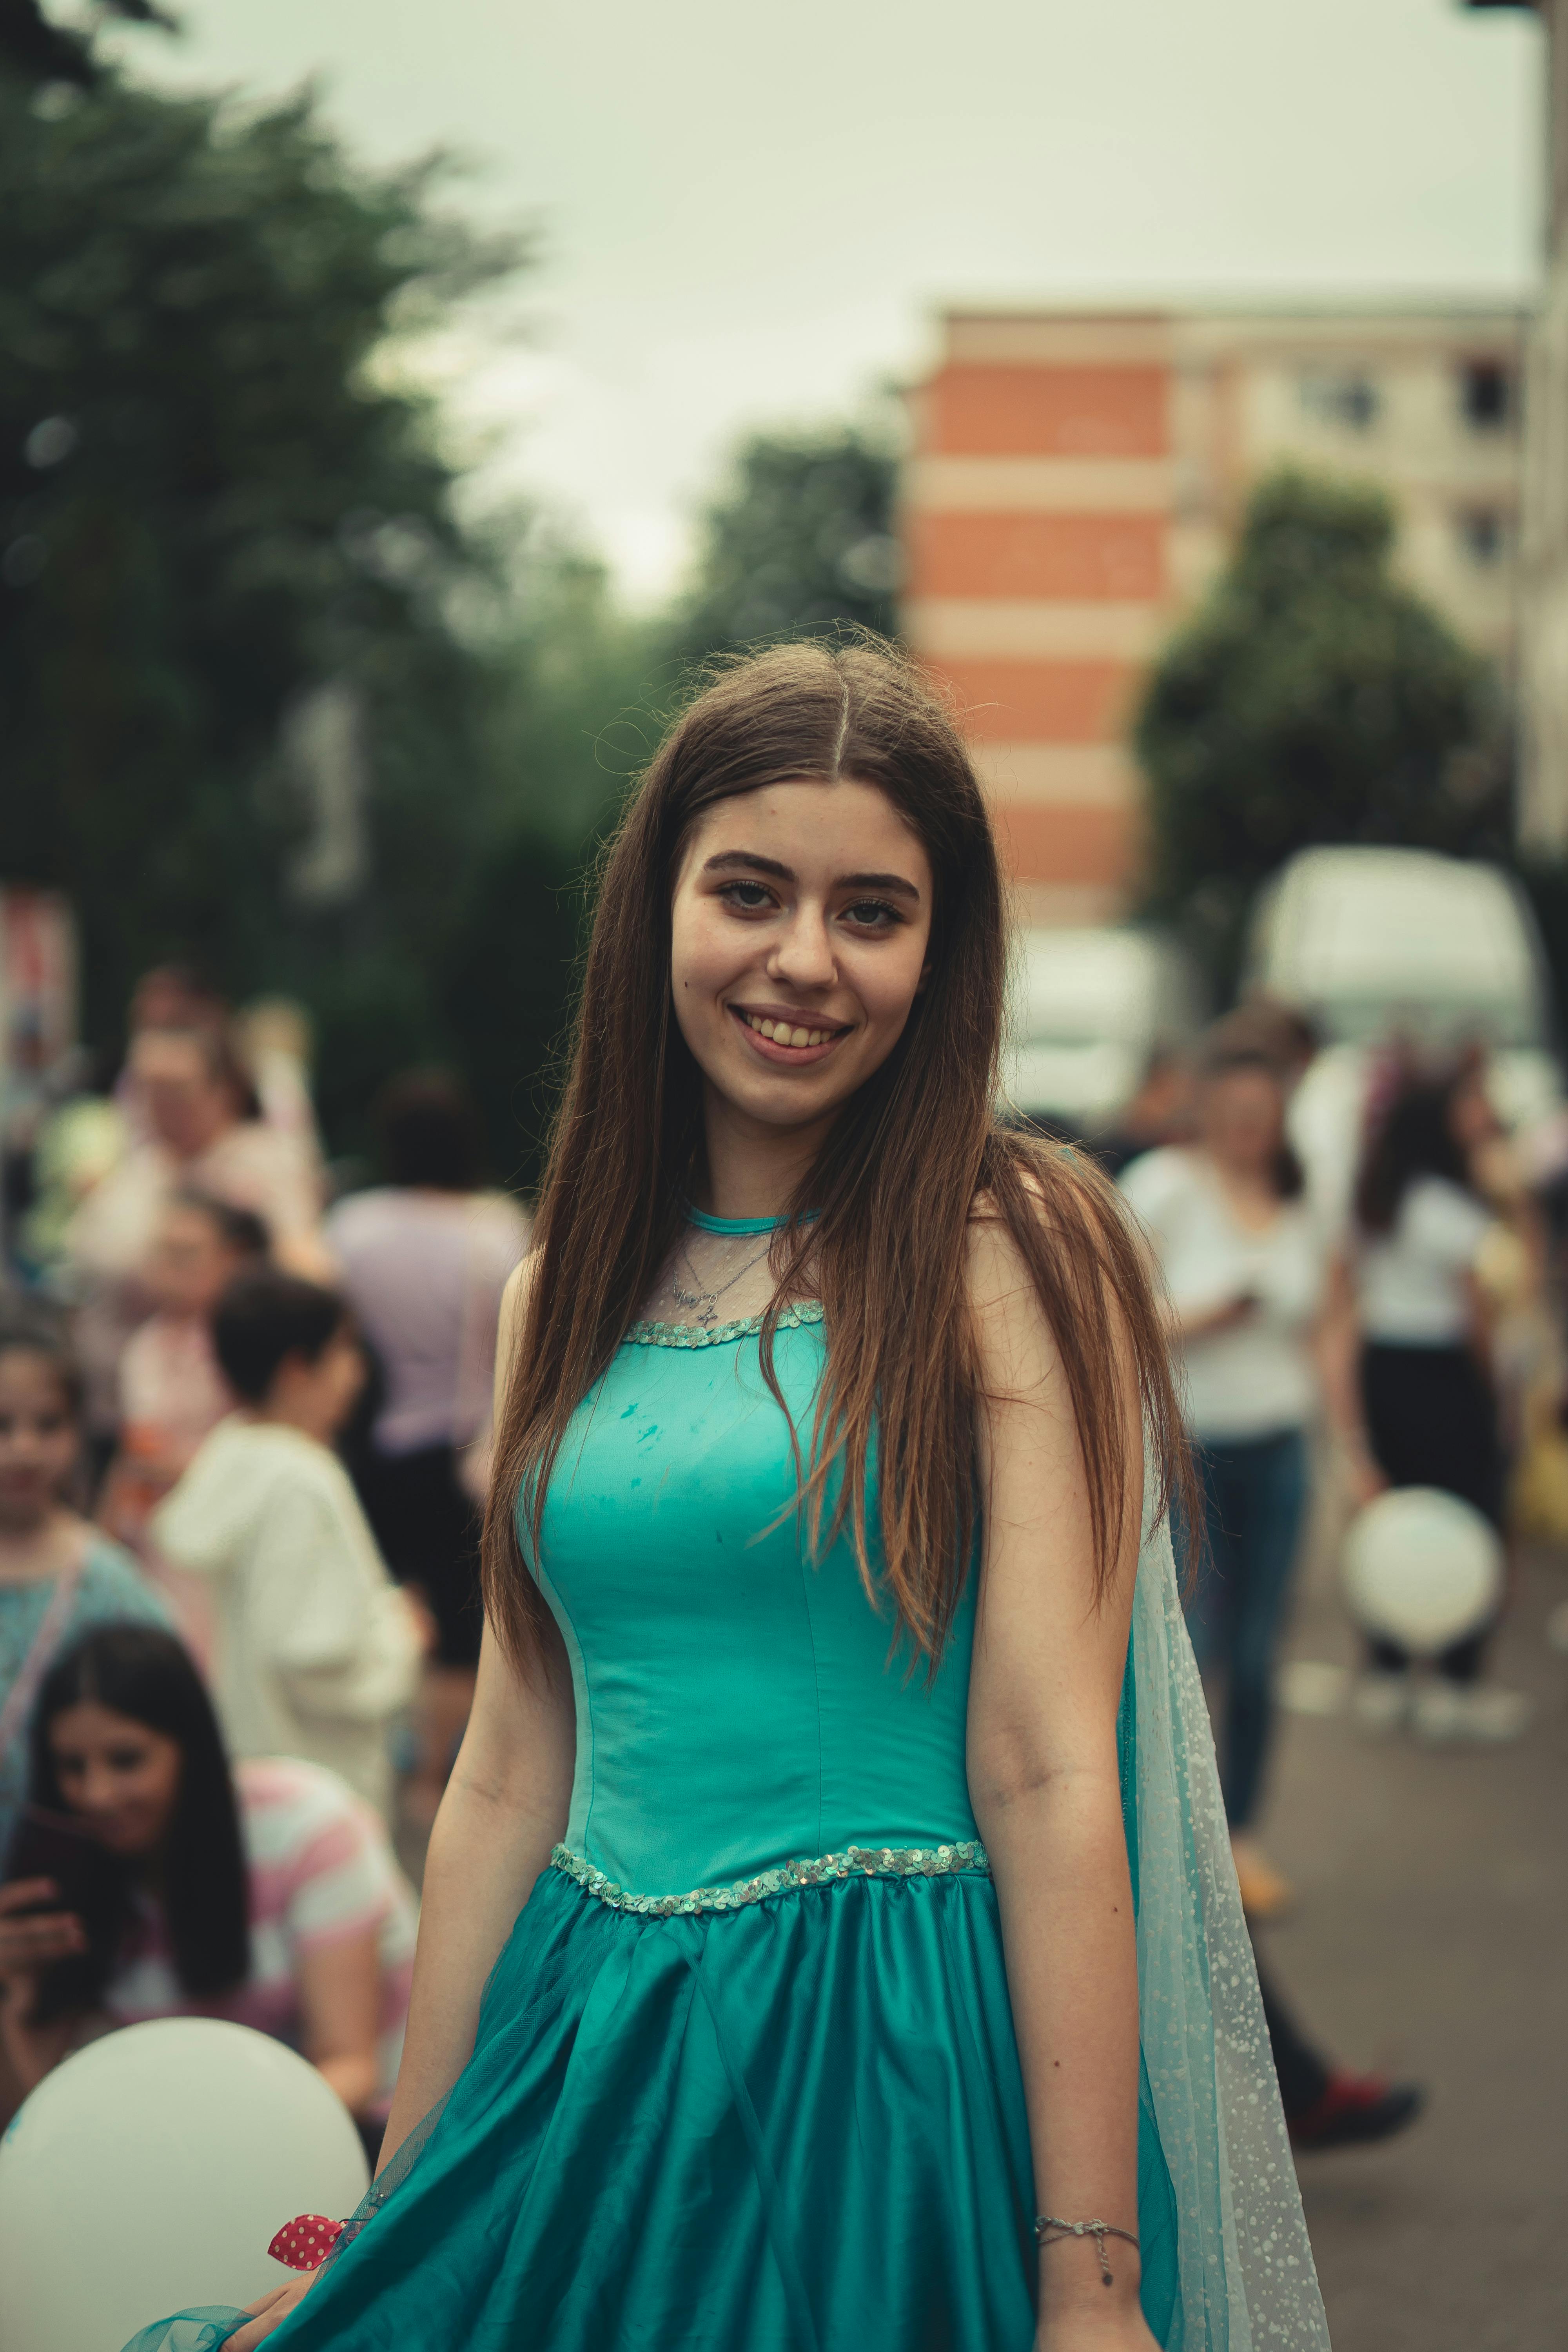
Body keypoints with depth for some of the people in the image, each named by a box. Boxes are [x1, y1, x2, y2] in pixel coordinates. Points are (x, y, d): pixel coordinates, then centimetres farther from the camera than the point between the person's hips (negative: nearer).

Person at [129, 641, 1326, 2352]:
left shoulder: (1009, 1254, -7)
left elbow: (1049, 1777, -13)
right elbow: (510, 1781, 10)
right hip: (595, 2069, 5)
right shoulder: (564, 1295, 8)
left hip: (900, 2084, -5)